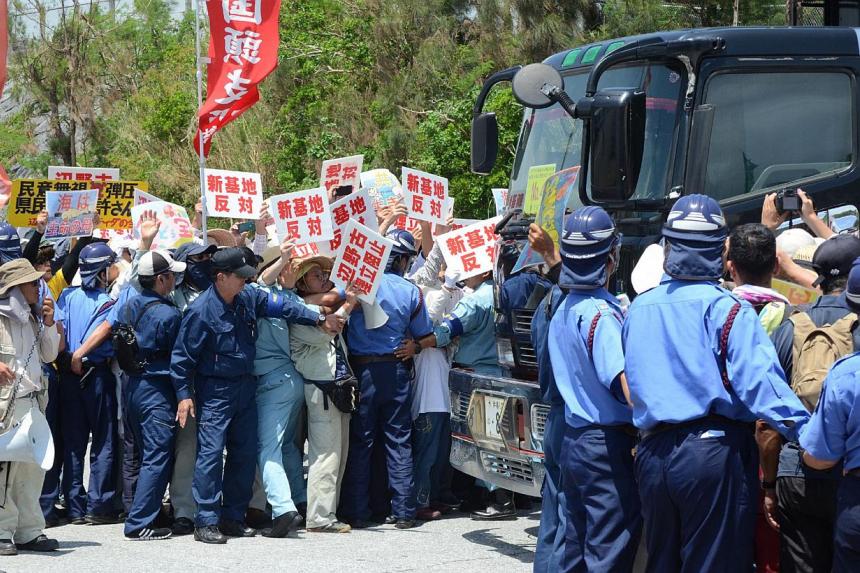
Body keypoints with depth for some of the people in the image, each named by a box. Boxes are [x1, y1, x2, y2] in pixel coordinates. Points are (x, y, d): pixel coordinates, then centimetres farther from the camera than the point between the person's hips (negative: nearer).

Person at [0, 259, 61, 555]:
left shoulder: (30, 319, 17)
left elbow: (49, 355, 22)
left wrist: (49, 324, 8)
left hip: (32, 401, 8)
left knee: (31, 468, 9)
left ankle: (28, 531, 16)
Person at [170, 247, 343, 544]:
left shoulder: (248, 297, 0)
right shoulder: (201, 311, -17)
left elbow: (281, 306, 12)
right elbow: (182, 355, -12)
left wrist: (319, 319, 8)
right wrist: (184, 394, -13)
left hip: (245, 387, 7)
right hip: (214, 391, -7)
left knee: (245, 452, 9)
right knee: (211, 453, -12)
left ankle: (233, 517, 18)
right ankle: (206, 522, -10)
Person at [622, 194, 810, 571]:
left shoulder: (638, 309, 10)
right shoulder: (726, 309, -9)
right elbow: (759, 381, -18)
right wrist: (809, 432, -19)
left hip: (652, 452, 5)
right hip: (714, 451, -5)